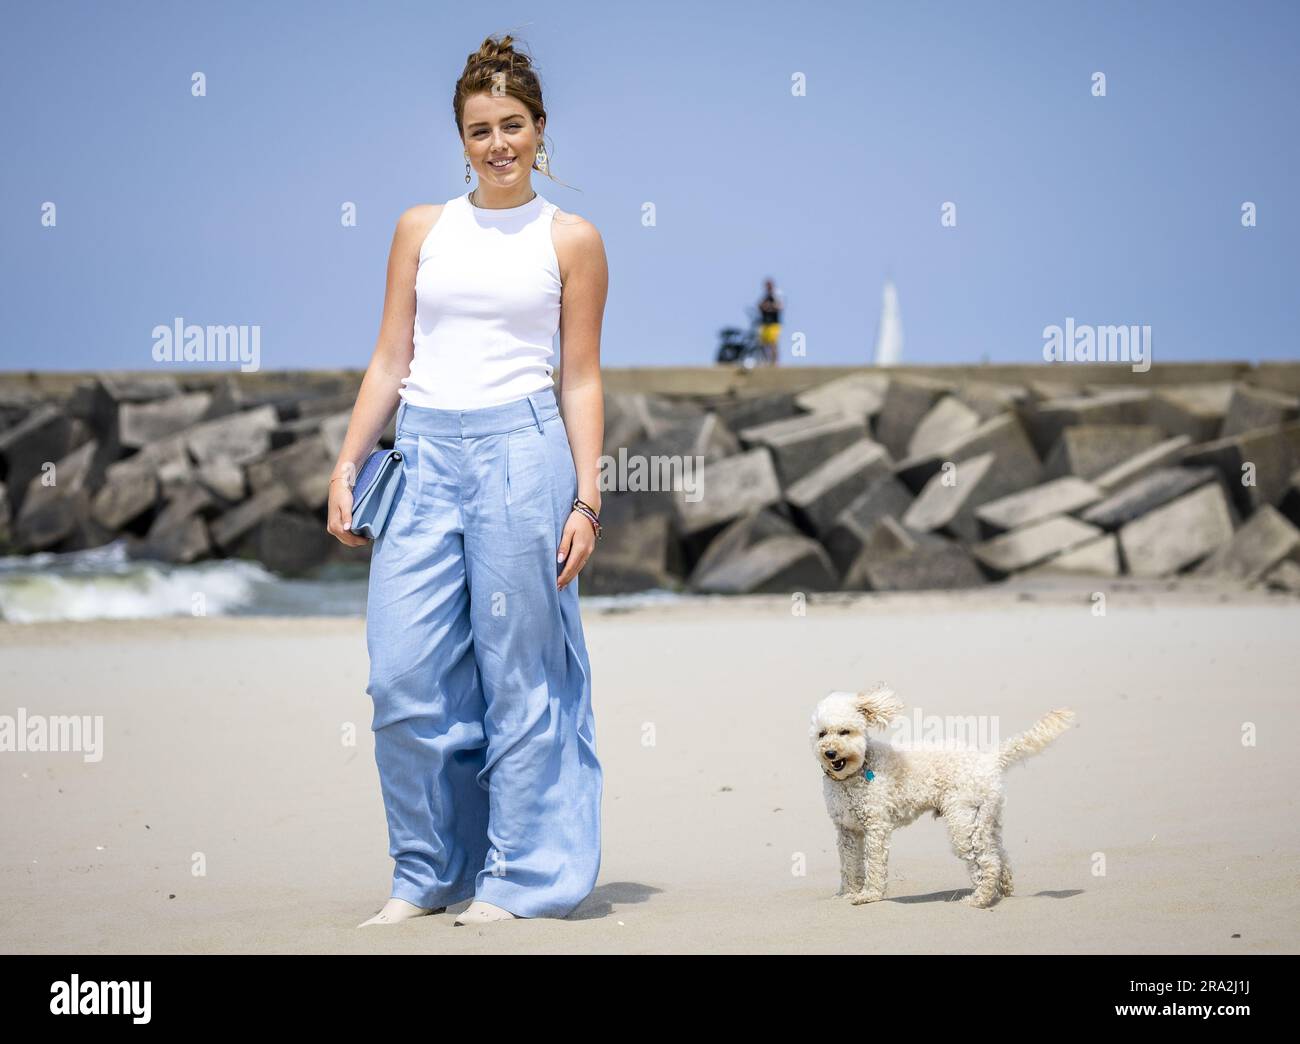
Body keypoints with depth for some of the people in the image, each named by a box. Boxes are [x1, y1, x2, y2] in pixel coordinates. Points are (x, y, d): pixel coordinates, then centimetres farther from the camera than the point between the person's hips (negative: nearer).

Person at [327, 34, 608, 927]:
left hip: (520, 451, -3)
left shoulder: (571, 240, 6)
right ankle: (425, 875, 12)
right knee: (404, 672, -1)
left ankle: (514, 878, 9)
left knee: (516, 671, -1)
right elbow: (391, 361, 13)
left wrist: (586, 500, -3)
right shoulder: (423, 229, 13)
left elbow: (582, 380, 5)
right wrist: (347, 463, 5)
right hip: (424, 453, 3)